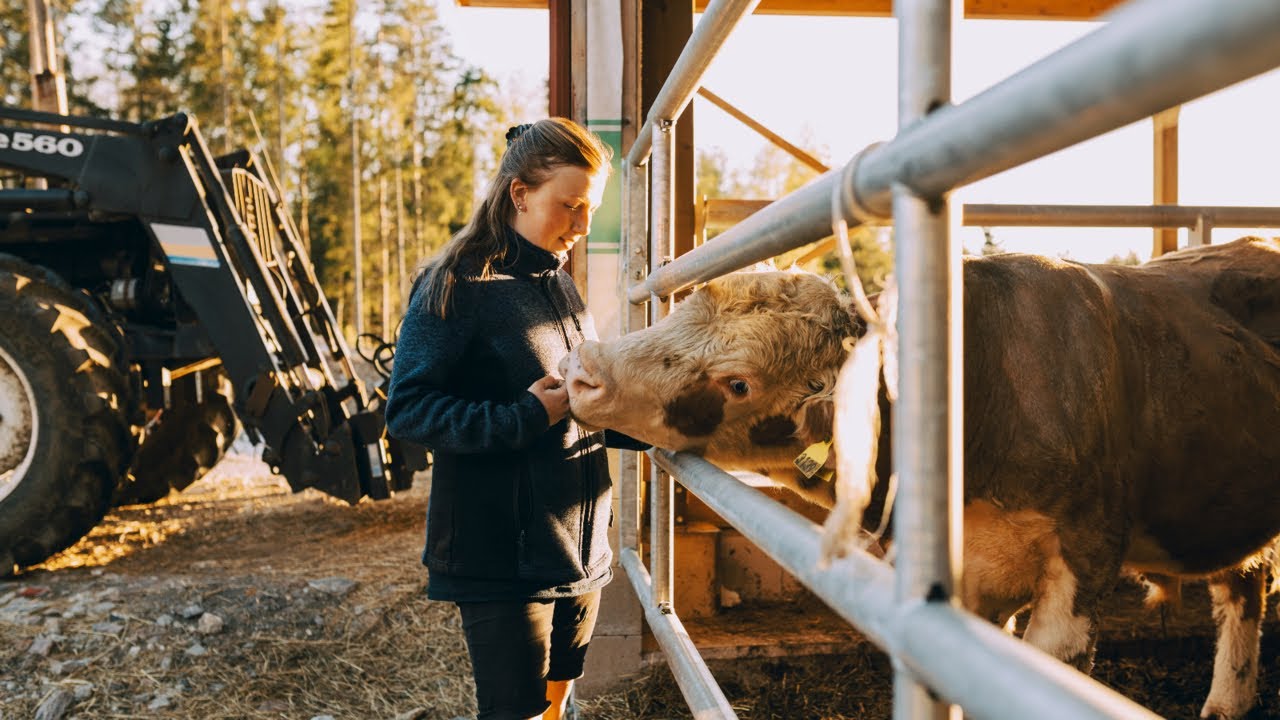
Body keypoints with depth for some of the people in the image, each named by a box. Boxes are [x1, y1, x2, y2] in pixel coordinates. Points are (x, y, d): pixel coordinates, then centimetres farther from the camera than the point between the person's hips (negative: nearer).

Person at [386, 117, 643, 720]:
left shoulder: (560, 286, 11)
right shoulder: (456, 284, -12)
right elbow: (406, 409, -17)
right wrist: (523, 419, -24)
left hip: (578, 550, 7)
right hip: (502, 558, -7)